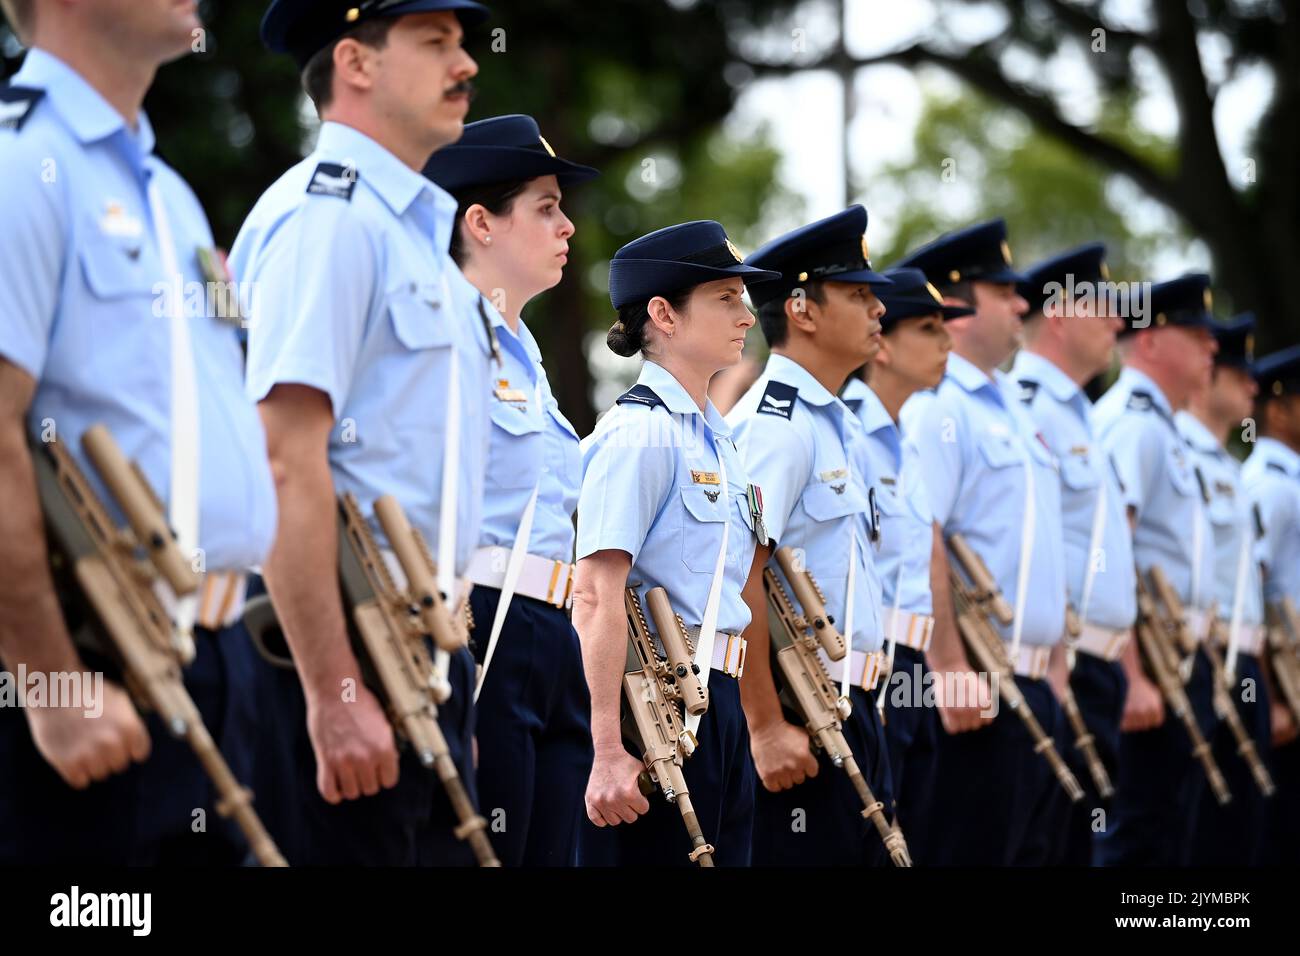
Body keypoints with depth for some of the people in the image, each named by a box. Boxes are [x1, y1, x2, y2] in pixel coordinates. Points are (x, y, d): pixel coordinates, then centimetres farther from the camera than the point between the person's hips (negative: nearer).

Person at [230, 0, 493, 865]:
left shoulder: (420, 230, 20)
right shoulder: (327, 215, -11)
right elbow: (287, 462, -20)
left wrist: (447, 670, 19)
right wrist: (334, 691, -24)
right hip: (344, 658, -10)